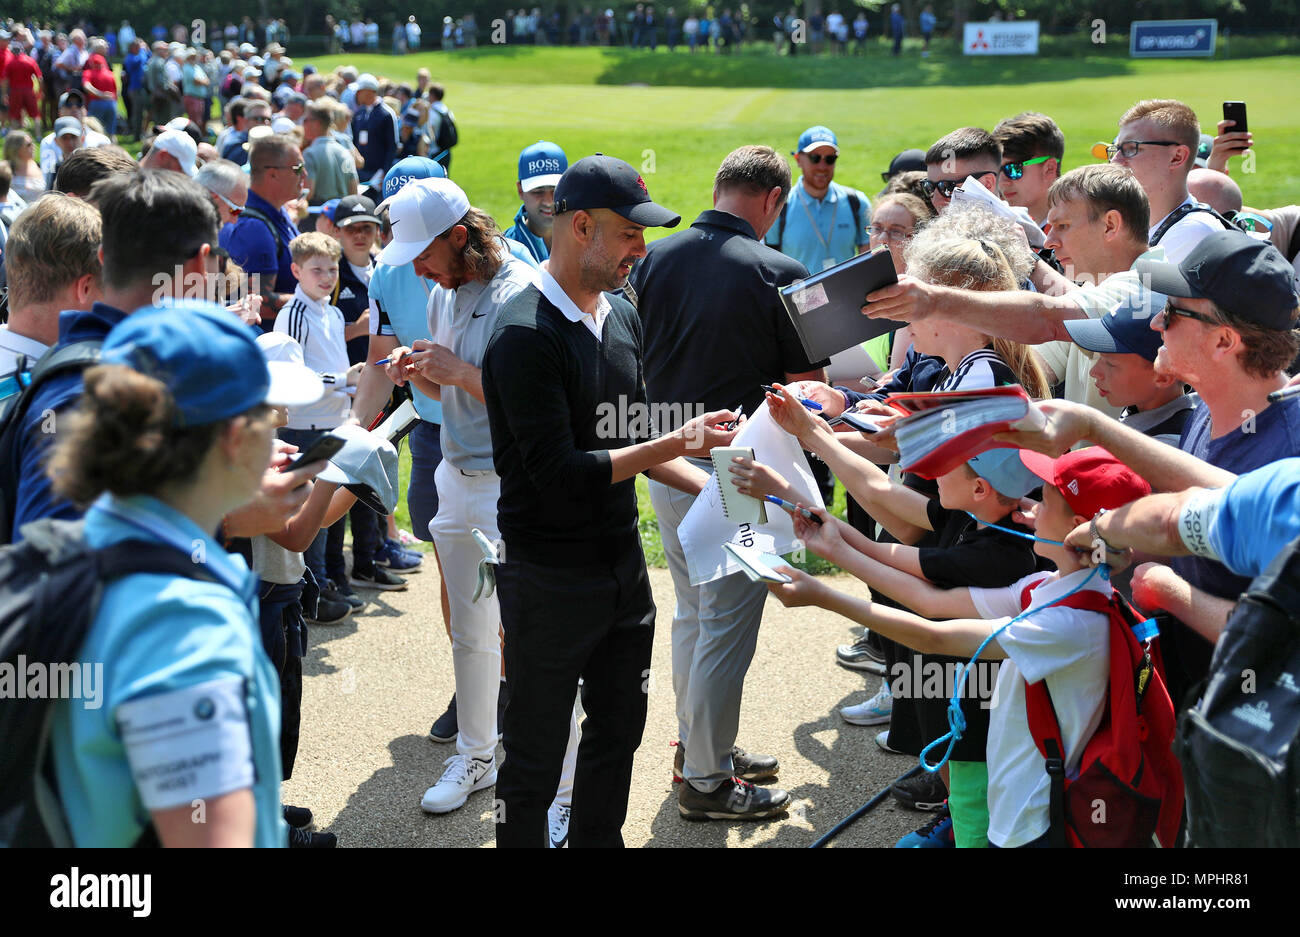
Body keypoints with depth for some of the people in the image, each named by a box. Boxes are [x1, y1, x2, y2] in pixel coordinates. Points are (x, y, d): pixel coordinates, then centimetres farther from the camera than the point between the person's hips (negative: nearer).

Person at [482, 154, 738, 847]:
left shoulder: (622, 316, 8)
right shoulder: (524, 335, -19)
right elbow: (558, 472, -24)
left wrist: (709, 487, 3)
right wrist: (677, 443, -21)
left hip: (622, 562, 8)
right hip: (549, 577, -8)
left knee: (618, 735, 20)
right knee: (535, 762, 6)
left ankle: (598, 841, 38)